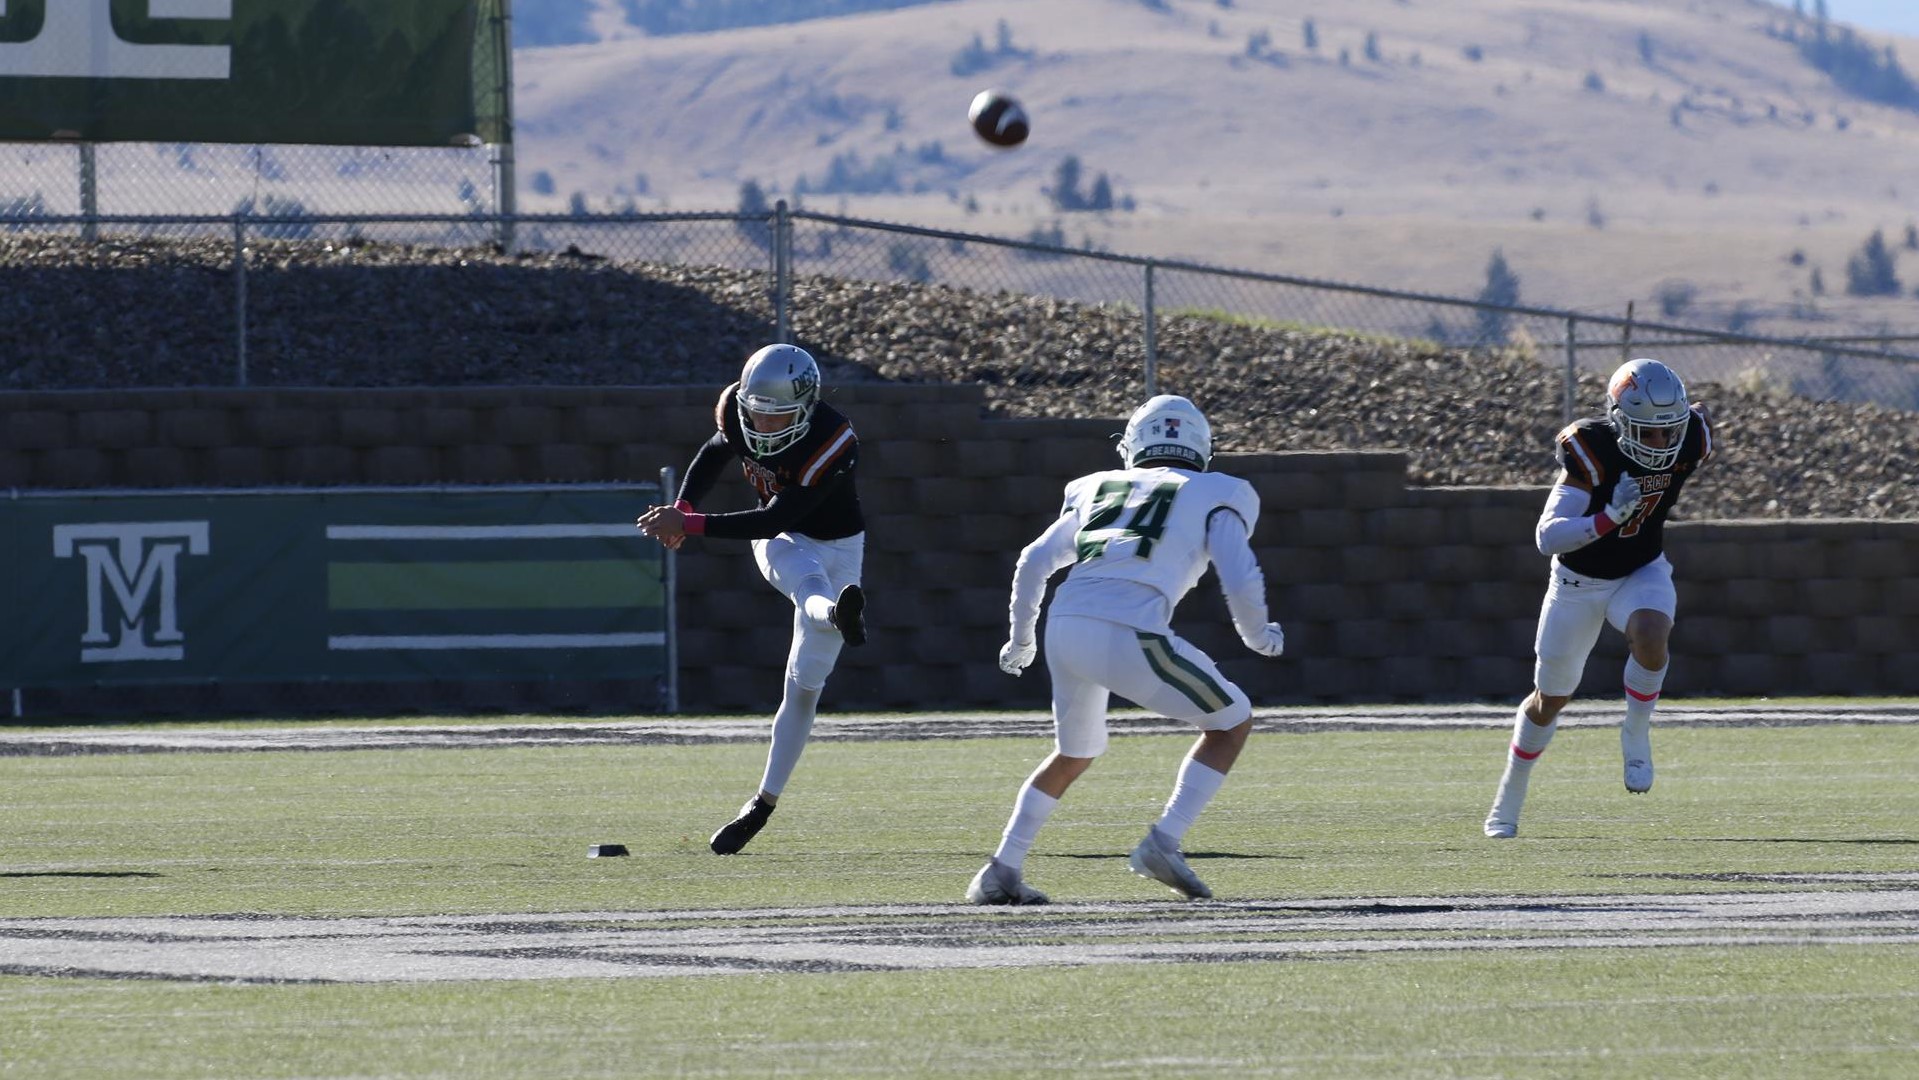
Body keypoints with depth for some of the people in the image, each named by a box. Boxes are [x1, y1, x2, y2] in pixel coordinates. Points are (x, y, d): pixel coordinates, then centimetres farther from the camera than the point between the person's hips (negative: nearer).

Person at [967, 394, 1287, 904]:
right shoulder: (1215, 496, 15)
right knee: (1231, 722, 16)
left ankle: (1002, 871, 19)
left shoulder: (1099, 488, 27)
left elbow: (1033, 564, 23)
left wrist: (1020, 638, 38)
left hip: (1064, 629, 5)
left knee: (1073, 755, 29)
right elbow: (1241, 581, 3)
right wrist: (1258, 636, 23)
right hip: (1130, 636, -5)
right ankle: (1163, 842, 2)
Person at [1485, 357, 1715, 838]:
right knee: (1551, 699, 11)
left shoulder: (1689, 442, -19)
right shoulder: (1593, 451, -31)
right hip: (1580, 581, -2)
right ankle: (1510, 796, 34)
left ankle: (1636, 734, -10)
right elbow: (1548, 537, -35)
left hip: (1643, 572, 2)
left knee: (1649, 637, -34)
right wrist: (1611, 517, -48)